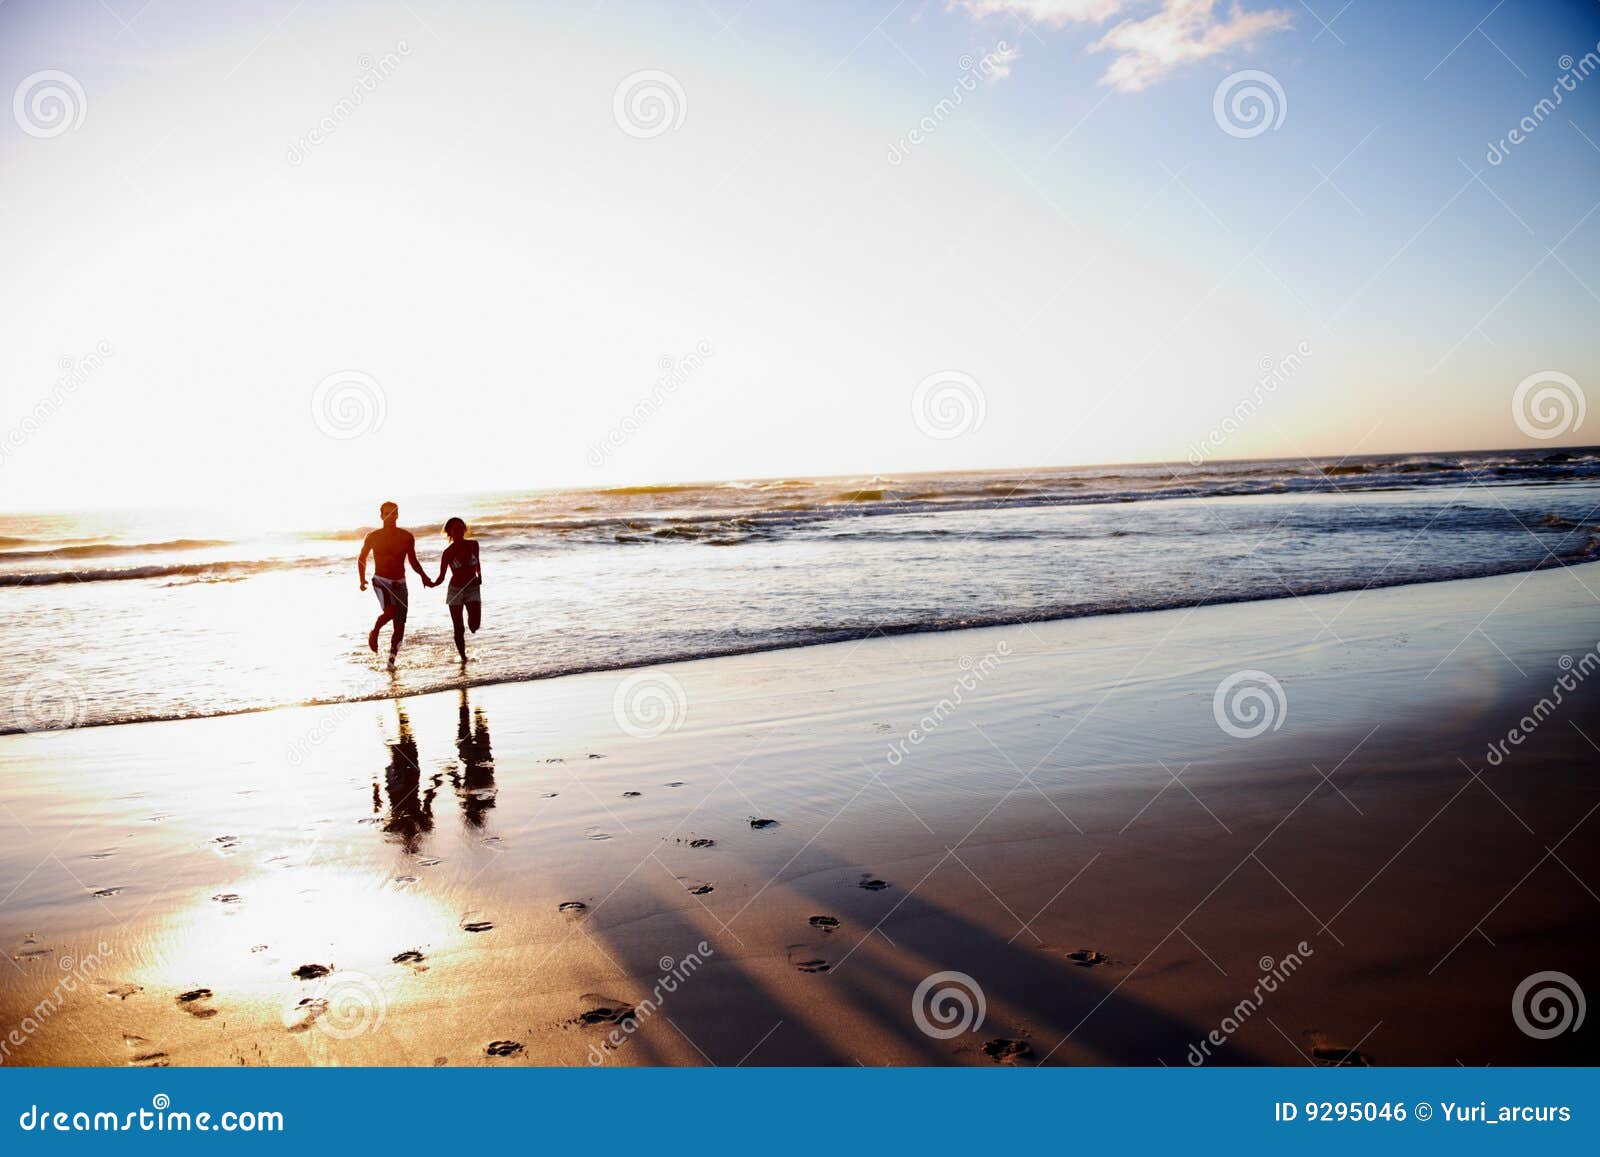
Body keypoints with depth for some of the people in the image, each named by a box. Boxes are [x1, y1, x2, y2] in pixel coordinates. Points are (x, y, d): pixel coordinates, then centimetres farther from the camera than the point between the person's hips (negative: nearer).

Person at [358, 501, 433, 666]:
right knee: (390, 611, -29)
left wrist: (424, 576, -2)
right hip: (381, 581, -3)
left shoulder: (407, 537, 2)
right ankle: (375, 631, 1)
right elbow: (362, 558, 14)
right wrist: (362, 579, 4)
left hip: (400, 584, 3)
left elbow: (413, 561, 14)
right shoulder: (373, 537, -1)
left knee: (400, 626, 0)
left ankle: (392, 659, 15)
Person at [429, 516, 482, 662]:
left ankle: (471, 621, 20)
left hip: (473, 588, 1)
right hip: (455, 590, -1)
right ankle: (463, 657, 19)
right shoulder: (448, 553, -8)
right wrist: (432, 584, -26)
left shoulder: (473, 545, -2)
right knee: (459, 629, 0)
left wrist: (479, 576, 8)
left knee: (475, 625, -17)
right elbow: (441, 577, -7)